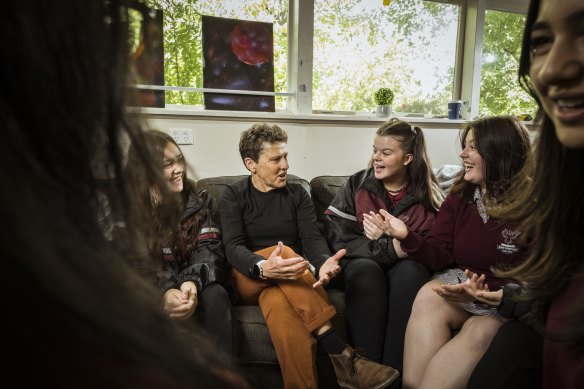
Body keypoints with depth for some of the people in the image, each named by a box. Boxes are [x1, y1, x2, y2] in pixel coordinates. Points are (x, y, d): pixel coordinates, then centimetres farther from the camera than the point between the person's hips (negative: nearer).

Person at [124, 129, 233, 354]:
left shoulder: (198, 199, 3)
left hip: (191, 284, 2)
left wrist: (194, 282, -30)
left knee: (215, 296, -31)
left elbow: (209, 247, -8)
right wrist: (164, 292, -34)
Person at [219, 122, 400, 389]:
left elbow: (313, 239, -6)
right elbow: (233, 248, -14)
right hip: (249, 280, -1)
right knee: (282, 251, -35)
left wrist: (323, 263, -32)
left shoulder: (297, 194, 8)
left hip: (289, 281, 2)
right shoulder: (233, 196, 1)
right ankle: (339, 352, -39)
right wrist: (263, 268, -38)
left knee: (279, 305, -36)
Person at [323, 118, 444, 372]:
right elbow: (335, 234, -9)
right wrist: (388, 249, -21)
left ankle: (393, 368, -28)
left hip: (403, 267, 1)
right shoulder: (357, 184, 2)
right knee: (366, 270, -33)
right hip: (363, 263, 0)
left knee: (411, 271, -32)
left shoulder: (427, 193, 4)